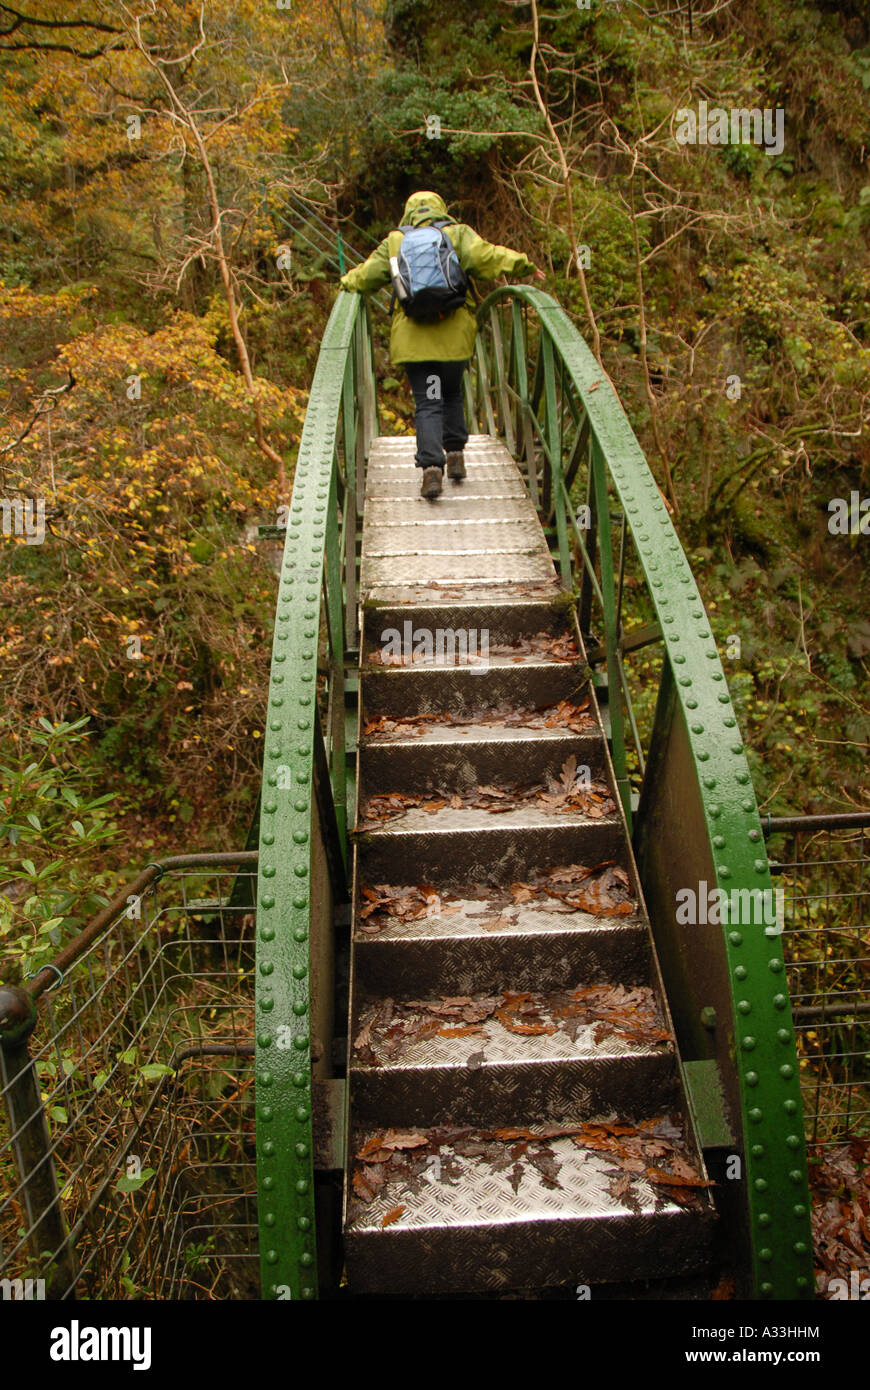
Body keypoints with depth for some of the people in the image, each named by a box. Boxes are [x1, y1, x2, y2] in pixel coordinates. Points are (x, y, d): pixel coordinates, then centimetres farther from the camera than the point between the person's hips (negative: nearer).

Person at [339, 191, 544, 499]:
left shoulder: (394, 242, 11)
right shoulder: (458, 234, 9)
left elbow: (368, 275, 12)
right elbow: (484, 257, -6)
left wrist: (348, 282, 31)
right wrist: (523, 265, -3)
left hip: (413, 337, 0)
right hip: (454, 335, 1)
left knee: (427, 404, -1)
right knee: (452, 395, 21)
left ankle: (431, 468, -17)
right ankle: (455, 456, 17)